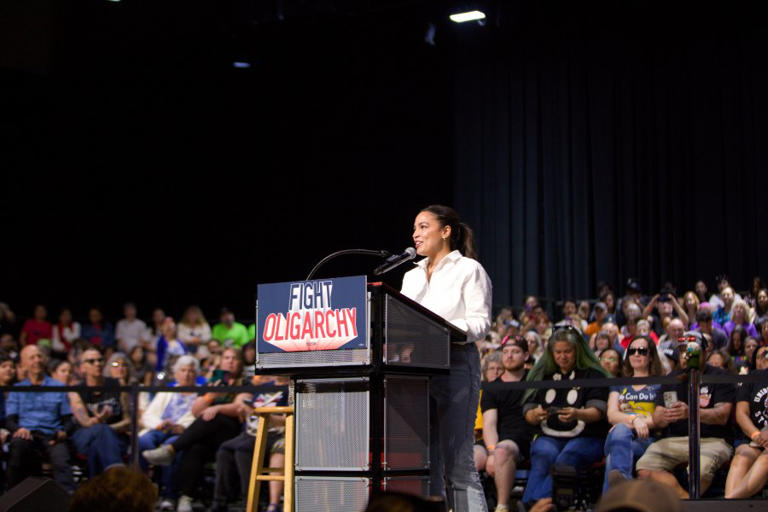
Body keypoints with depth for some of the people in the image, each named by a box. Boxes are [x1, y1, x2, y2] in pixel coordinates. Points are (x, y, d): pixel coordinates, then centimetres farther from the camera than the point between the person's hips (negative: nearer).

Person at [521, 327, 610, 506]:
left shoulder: (593, 375, 9)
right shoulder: (542, 375, 18)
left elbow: (598, 412, -3)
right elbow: (528, 413, 13)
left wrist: (577, 414, -24)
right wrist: (535, 415, -12)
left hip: (585, 437, -2)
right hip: (549, 437, 2)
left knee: (565, 459, -34)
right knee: (544, 457, -32)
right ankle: (529, 505, -49)